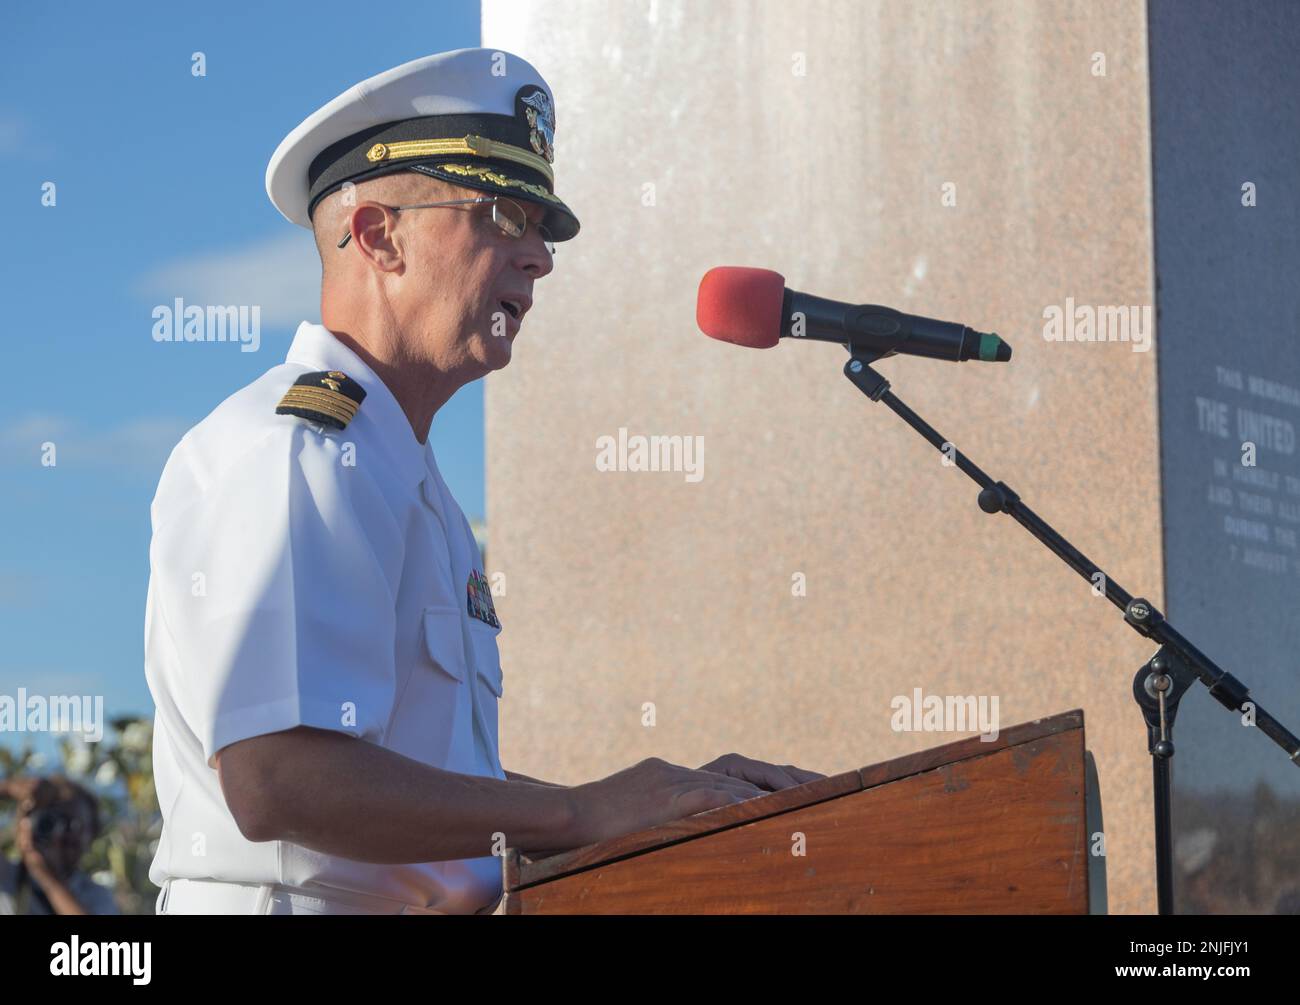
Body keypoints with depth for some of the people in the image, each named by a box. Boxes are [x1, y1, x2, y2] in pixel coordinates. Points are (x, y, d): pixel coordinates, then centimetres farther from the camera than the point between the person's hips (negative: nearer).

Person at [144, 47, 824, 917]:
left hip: (417, 914, 8)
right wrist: (578, 815, -16)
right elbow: (276, 780, -21)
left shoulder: (408, 479, 21)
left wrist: (669, 806, 7)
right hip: (291, 904, -8)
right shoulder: (286, 452, -9)